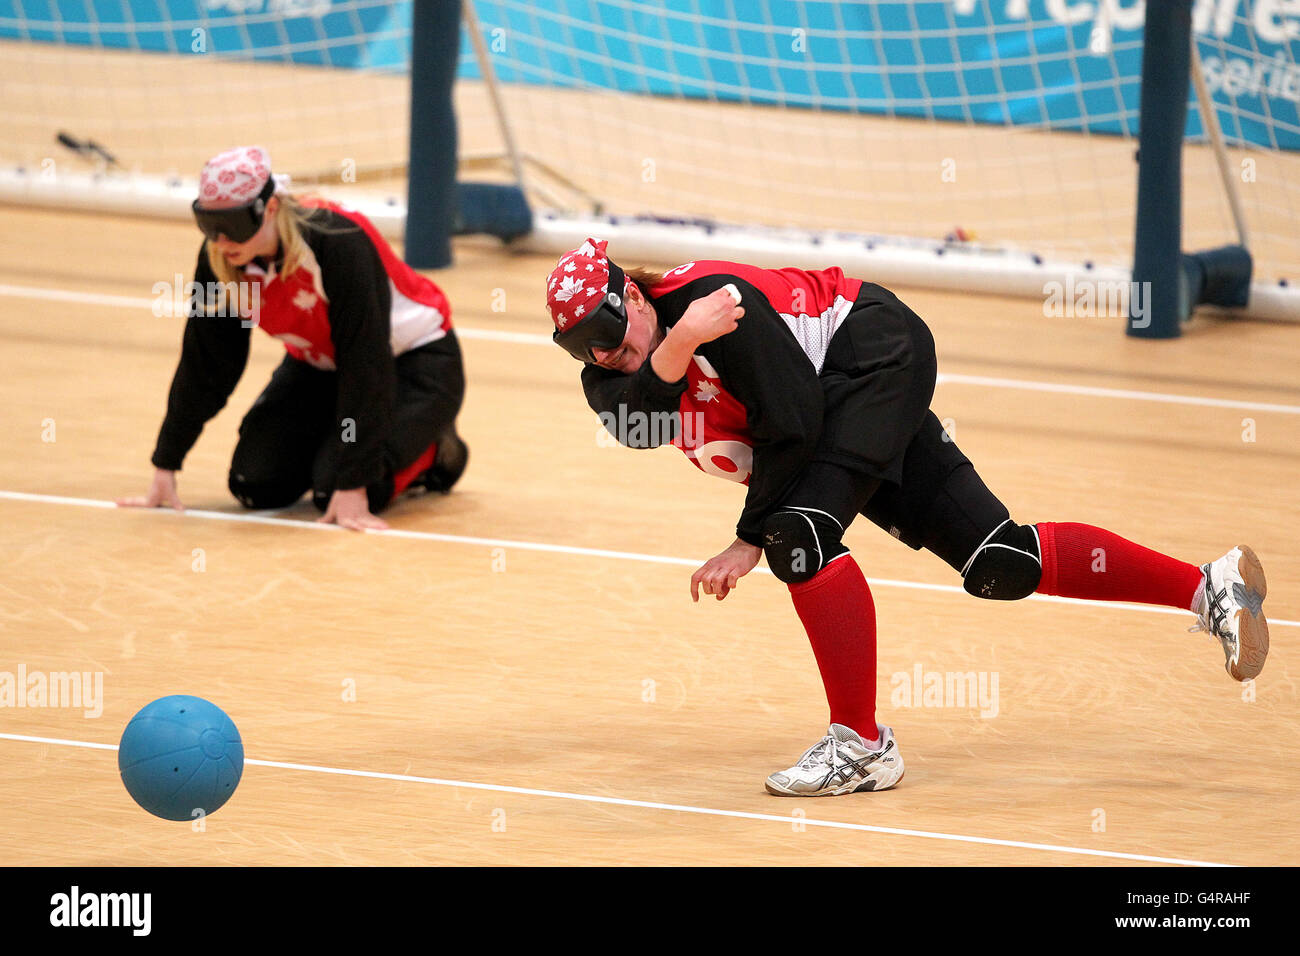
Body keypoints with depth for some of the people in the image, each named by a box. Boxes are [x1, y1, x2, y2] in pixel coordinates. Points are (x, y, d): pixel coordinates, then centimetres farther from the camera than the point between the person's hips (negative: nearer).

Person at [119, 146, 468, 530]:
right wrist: (165, 469, -8)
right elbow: (204, 365, -7)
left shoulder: (339, 242, -35)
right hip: (320, 365, 6)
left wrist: (352, 486, -35)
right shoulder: (219, 258, -18)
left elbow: (365, 365, -34)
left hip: (416, 360, -6)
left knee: (334, 490, -23)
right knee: (256, 484, -9)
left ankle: (434, 452, 6)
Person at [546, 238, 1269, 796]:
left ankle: (863, 744, -19)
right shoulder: (613, 370, -5)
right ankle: (1206, 587, 14)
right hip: (843, 408, 8)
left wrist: (751, 541, -23)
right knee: (999, 565, 4)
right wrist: (674, 349, -45)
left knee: (801, 528, -28)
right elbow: (631, 425, -27)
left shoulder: (715, 298, -28)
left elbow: (793, 423, -26)